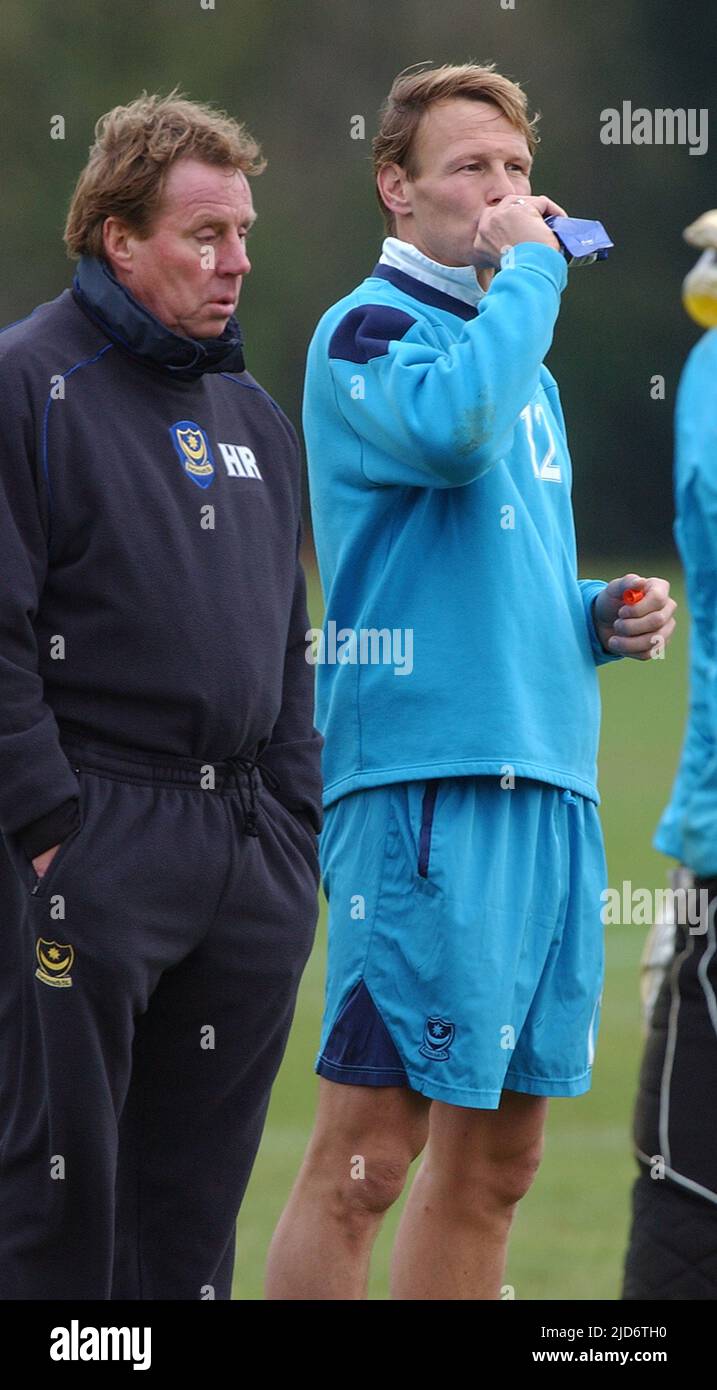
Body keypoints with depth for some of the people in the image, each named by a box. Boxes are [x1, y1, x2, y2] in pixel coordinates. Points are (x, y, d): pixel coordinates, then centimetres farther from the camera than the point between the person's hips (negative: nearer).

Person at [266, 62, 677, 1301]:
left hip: (549, 780, 9)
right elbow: (448, 428, -28)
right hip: (423, 778, -9)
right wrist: (529, 268, -16)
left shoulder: (517, 358, 21)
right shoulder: (369, 329, -6)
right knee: (367, 1151, -10)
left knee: (494, 1163, 10)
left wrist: (596, 616, 10)